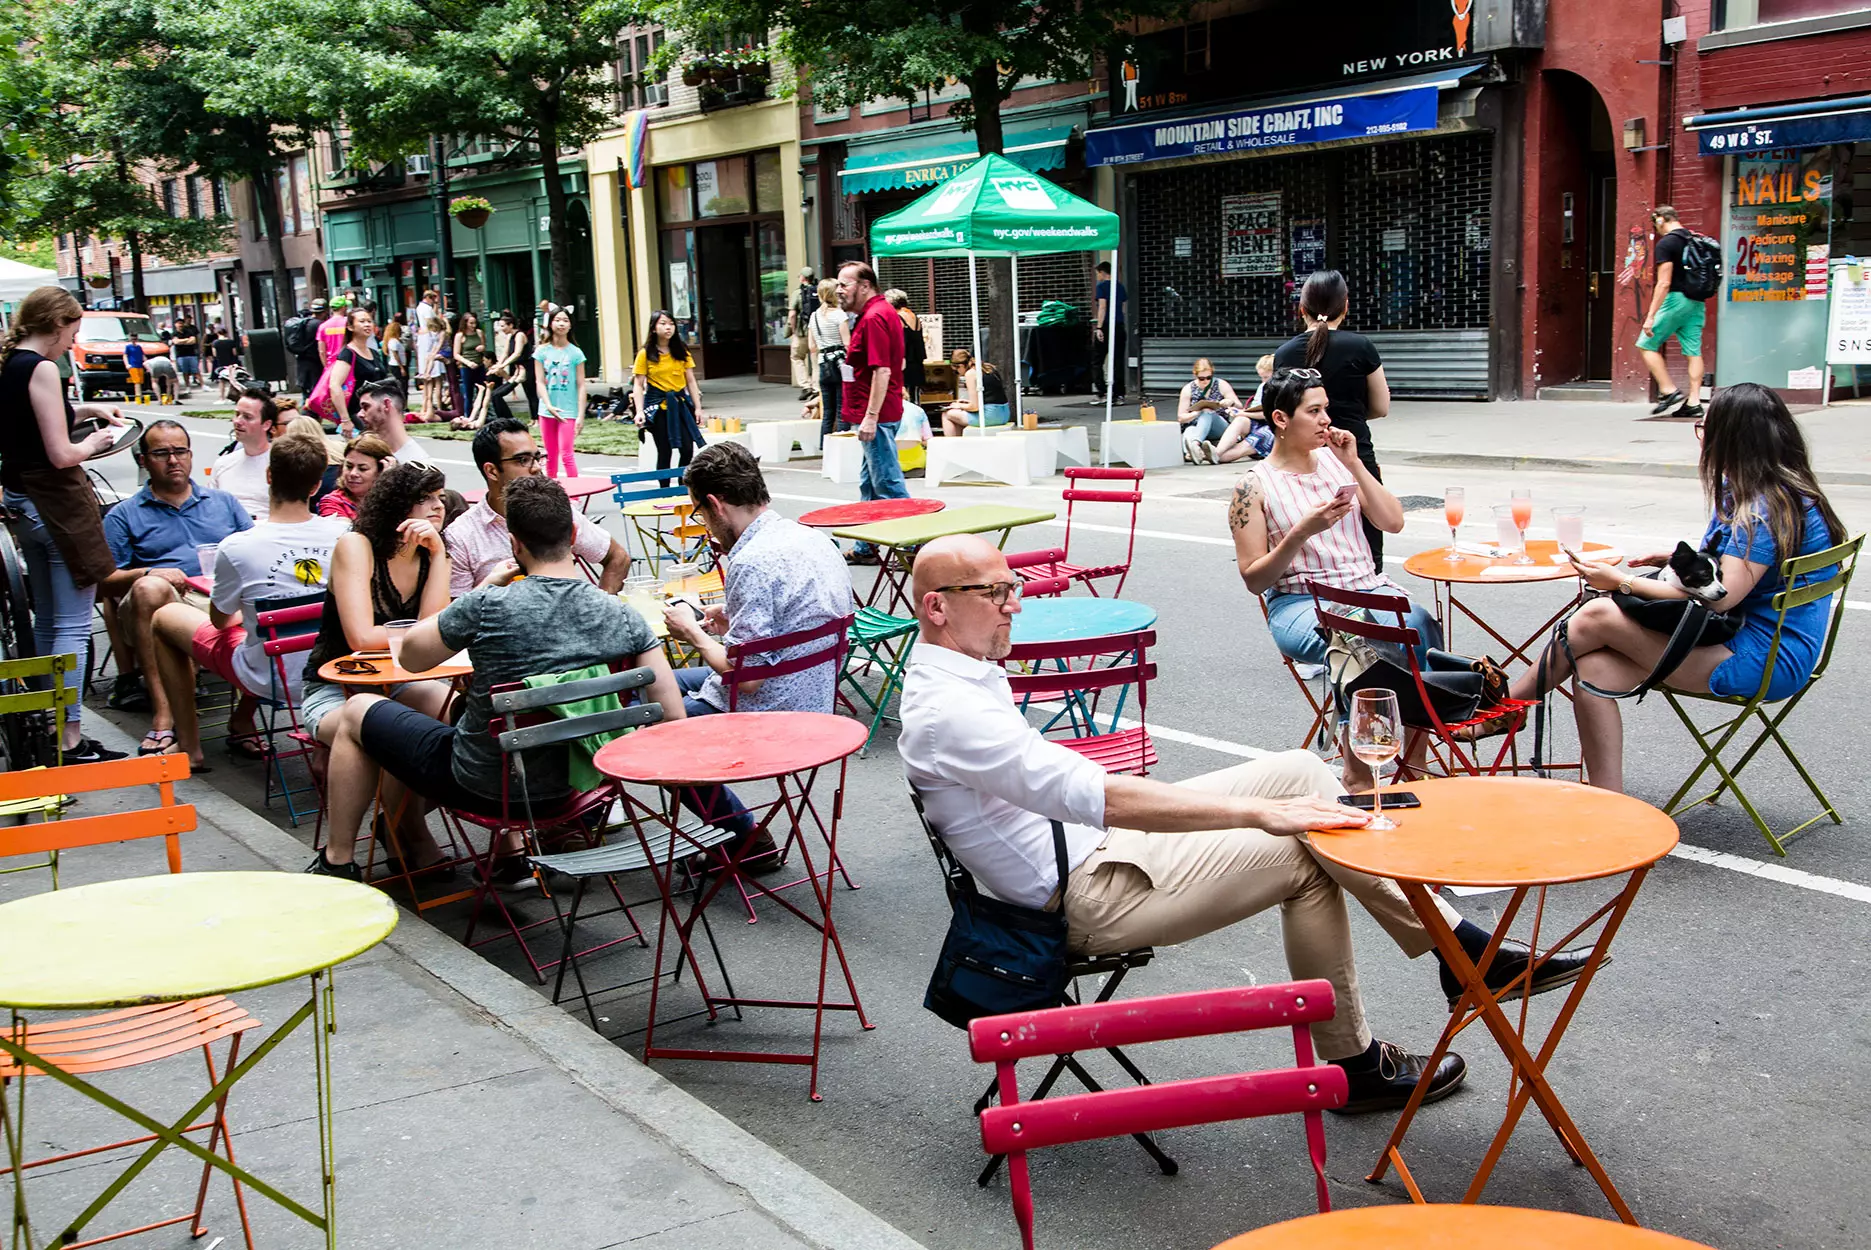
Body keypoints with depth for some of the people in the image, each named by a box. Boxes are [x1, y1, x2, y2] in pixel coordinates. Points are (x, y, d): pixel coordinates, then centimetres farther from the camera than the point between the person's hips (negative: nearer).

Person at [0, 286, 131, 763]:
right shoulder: (41, 368, -17)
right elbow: (61, 455, -21)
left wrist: (87, 409, 22)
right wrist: (95, 441, -2)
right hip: (58, 504, -10)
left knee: (46, 620, 18)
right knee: (73, 625, -5)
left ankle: (48, 732, 26)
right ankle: (69, 740, -4)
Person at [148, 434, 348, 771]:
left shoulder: (236, 547, -22)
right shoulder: (343, 533, -14)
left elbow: (219, 619, -2)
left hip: (269, 678, -4)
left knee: (164, 617, 18)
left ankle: (189, 746, 24)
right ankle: (242, 724, 41)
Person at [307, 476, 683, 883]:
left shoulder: (489, 607, -24)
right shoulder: (620, 615, -15)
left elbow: (410, 655, -5)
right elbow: (674, 717, -15)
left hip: (478, 785, -4)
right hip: (565, 785, 5)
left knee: (357, 712, 20)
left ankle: (337, 862, 30)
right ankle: (513, 853, 33)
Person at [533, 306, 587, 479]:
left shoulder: (576, 353, -1)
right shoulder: (542, 351, 3)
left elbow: (581, 386, -2)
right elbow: (540, 382, 0)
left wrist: (581, 415, -7)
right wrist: (549, 406, -14)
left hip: (568, 411, -3)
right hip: (547, 411, 3)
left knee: (566, 454, -10)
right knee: (551, 456, 10)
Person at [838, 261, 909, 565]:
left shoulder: (874, 317, -17)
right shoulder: (879, 312, 16)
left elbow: (882, 371, -23)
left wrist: (871, 417, -25)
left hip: (876, 417, -11)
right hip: (875, 415, 11)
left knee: (888, 484, -7)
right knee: (870, 484, 16)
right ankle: (865, 549, 23)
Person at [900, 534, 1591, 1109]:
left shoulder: (959, 673, 9)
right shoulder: (945, 712, -25)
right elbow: (1099, 798, -32)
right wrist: (1257, 811, -33)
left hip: (1099, 843, 10)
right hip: (1087, 896, -10)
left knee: (1300, 771, -1)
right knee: (1300, 855, -14)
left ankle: (1463, 948, 3)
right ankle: (1350, 1063, 3)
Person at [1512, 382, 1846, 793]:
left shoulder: (1770, 507, -19)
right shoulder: (1780, 494, 13)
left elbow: (1719, 596, -24)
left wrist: (1623, 582, -15)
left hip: (1763, 662, -10)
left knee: (1596, 618, -15)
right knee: (1597, 668, -8)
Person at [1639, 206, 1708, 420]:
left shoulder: (1666, 244, -10)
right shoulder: (1696, 240, 14)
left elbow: (1664, 283, -17)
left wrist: (1651, 316, -18)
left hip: (1675, 299, -8)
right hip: (1696, 302, 8)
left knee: (1647, 345, 2)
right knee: (1693, 351, 5)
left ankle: (1668, 391, -6)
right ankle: (1694, 401, 1)